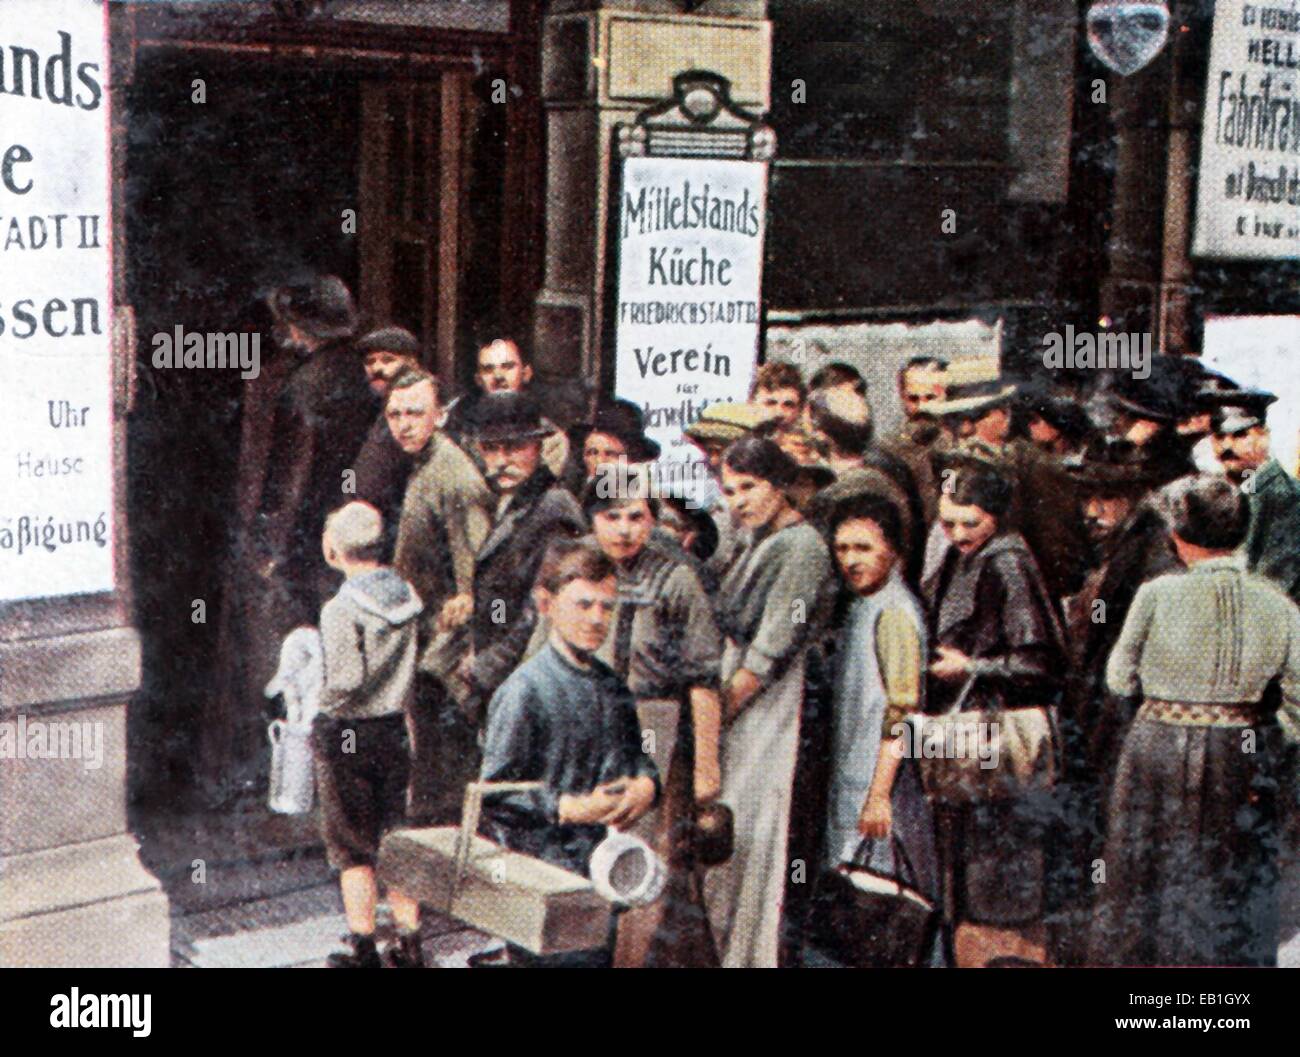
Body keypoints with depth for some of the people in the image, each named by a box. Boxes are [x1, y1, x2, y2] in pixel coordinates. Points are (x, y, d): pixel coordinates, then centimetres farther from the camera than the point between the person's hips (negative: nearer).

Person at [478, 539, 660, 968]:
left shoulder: (612, 686, 12)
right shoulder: (524, 690, -11)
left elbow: (635, 756, 22)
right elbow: (494, 792, -13)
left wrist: (646, 785, -1)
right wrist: (571, 808, -21)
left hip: (602, 865, 7)